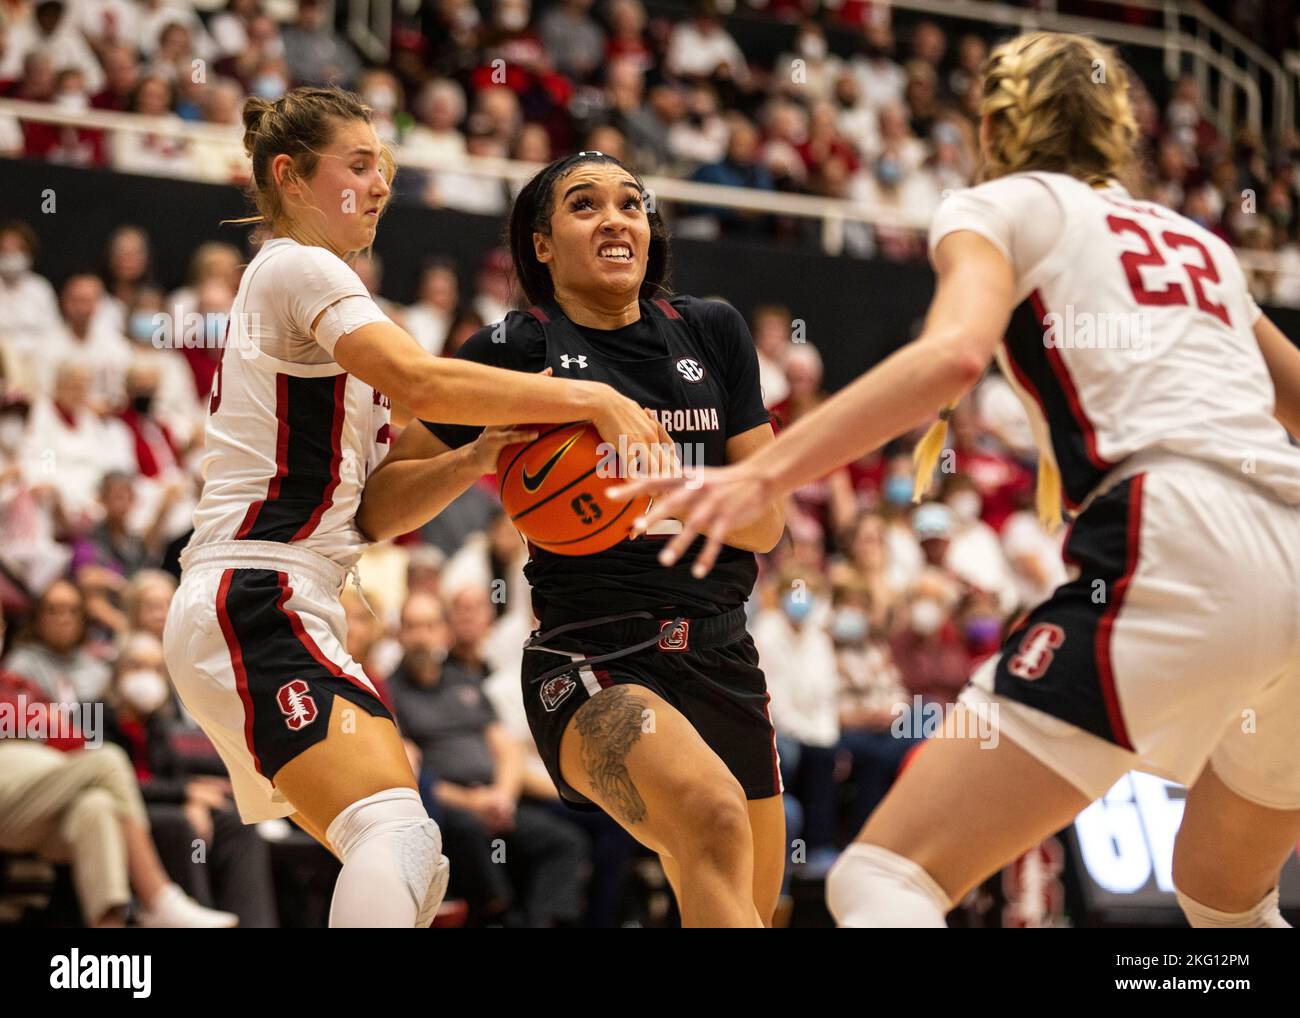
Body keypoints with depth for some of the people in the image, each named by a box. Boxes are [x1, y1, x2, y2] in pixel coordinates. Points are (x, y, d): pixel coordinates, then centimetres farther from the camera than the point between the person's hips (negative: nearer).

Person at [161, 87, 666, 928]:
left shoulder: (285, 279, 24)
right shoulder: (299, 267, -4)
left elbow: (366, 505, 18)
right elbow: (418, 381, -23)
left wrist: (478, 454, 2)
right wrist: (587, 398, -20)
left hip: (262, 611, 11)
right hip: (255, 603, -11)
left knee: (414, 873, 13)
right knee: (399, 834, -31)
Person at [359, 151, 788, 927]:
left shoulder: (713, 332, 9)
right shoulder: (515, 351, -1)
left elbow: (764, 521, 5)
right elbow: (378, 507, 1)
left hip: (719, 651, 6)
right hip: (591, 655, -6)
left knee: (747, 907, 12)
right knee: (713, 813, -34)